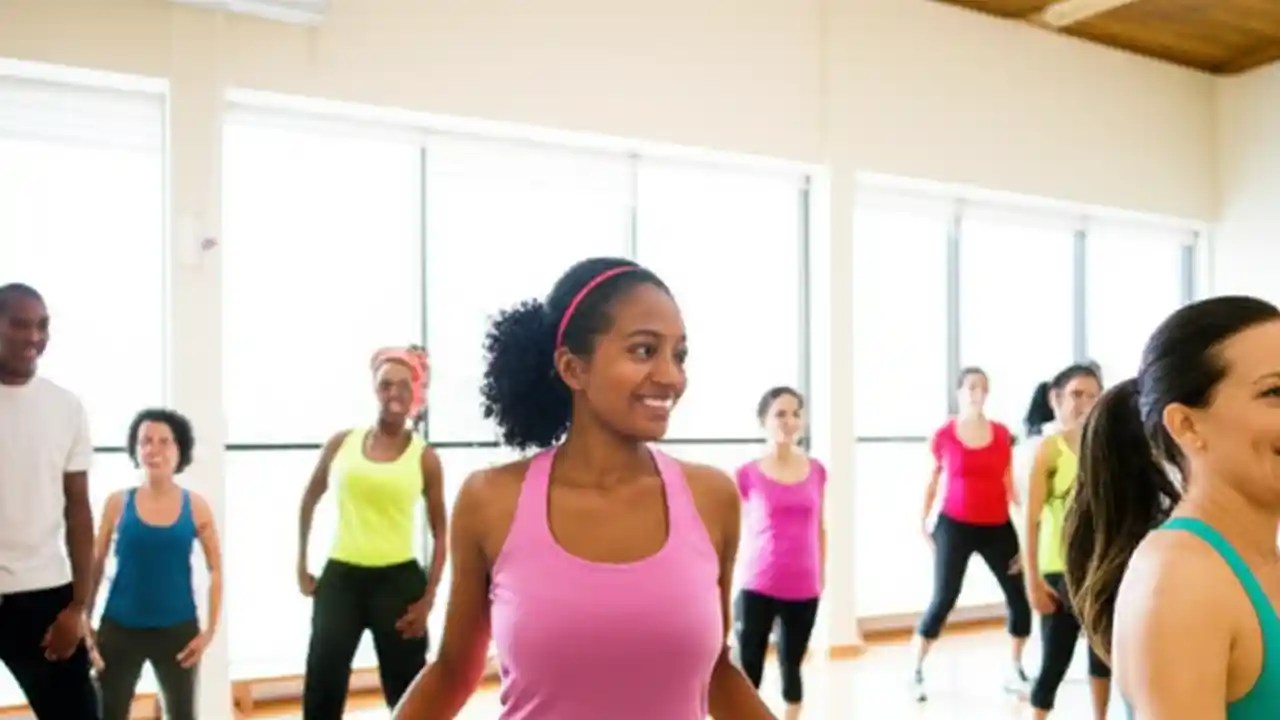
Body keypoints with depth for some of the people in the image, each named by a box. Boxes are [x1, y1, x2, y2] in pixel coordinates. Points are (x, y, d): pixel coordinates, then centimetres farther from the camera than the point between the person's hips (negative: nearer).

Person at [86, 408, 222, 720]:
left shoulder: (196, 506, -4)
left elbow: (215, 570, 1)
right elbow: (95, 566, 4)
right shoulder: (118, 503, -3)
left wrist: (210, 629, -4)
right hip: (120, 629, 0)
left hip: (178, 629, 0)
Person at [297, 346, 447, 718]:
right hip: (340, 577, 2)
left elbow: (439, 533, 2)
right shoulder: (342, 443, 3)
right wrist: (301, 566, 14)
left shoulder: (424, 457, -2)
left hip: (398, 580, -2)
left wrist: (428, 598, -5)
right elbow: (310, 499, 17)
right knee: (321, 689, -1)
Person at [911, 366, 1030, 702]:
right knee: (943, 600, -4)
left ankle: (1016, 672, 21)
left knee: (1020, 597, 3)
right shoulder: (944, 435, -4)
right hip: (954, 526, -3)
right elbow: (932, 481, 5)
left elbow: (1009, 482, 8)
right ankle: (917, 672, 11)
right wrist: (923, 521, 2)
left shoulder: (1002, 433, 3)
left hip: (997, 527, 3)